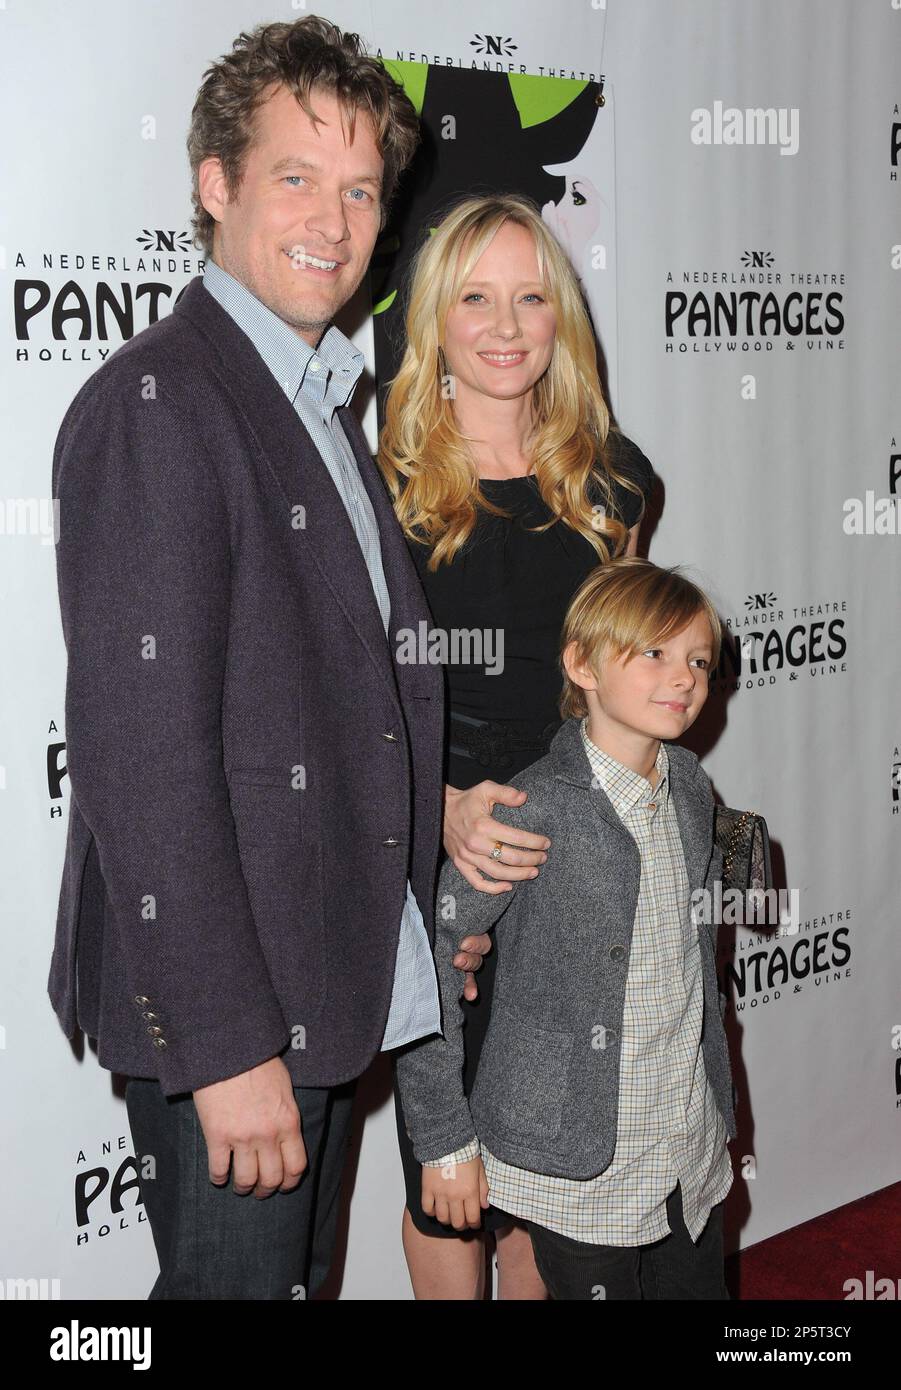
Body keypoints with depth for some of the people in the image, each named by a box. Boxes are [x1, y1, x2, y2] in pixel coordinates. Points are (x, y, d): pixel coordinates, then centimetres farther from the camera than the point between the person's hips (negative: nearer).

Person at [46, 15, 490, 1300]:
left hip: (331, 986, 9)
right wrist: (225, 1044, -22)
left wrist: (444, 891, 14)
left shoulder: (322, 407, 14)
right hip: (219, 1007, -9)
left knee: (298, 1275, 21)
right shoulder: (155, 403, -16)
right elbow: (141, 752, -22)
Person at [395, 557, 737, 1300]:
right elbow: (422, 963, -17)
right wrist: (445, 1140, -14)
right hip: (578, 1169, -6)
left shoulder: (690, 786, 2)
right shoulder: (535, 812, -20)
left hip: (695, 1155, 6)